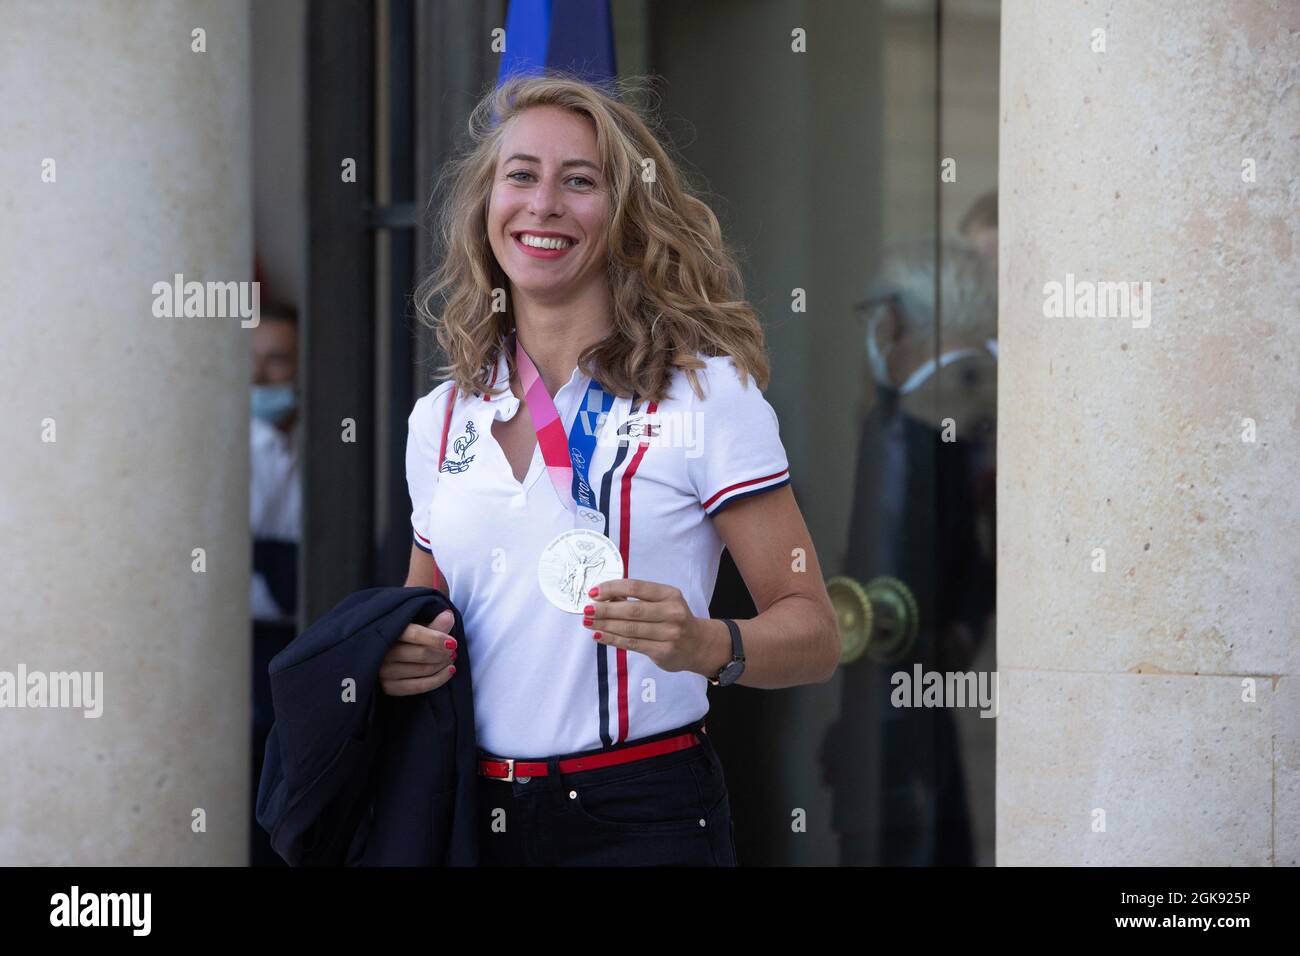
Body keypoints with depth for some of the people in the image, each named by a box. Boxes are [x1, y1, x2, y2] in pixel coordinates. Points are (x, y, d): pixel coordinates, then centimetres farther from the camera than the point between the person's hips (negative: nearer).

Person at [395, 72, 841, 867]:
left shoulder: (708, 392, -5)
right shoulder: (441, 420, 7)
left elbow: (813, 634, -7)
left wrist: (707, 645, -26)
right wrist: (399, 655, -2)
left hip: (644, 820, -4)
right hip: (475, 819, 4)